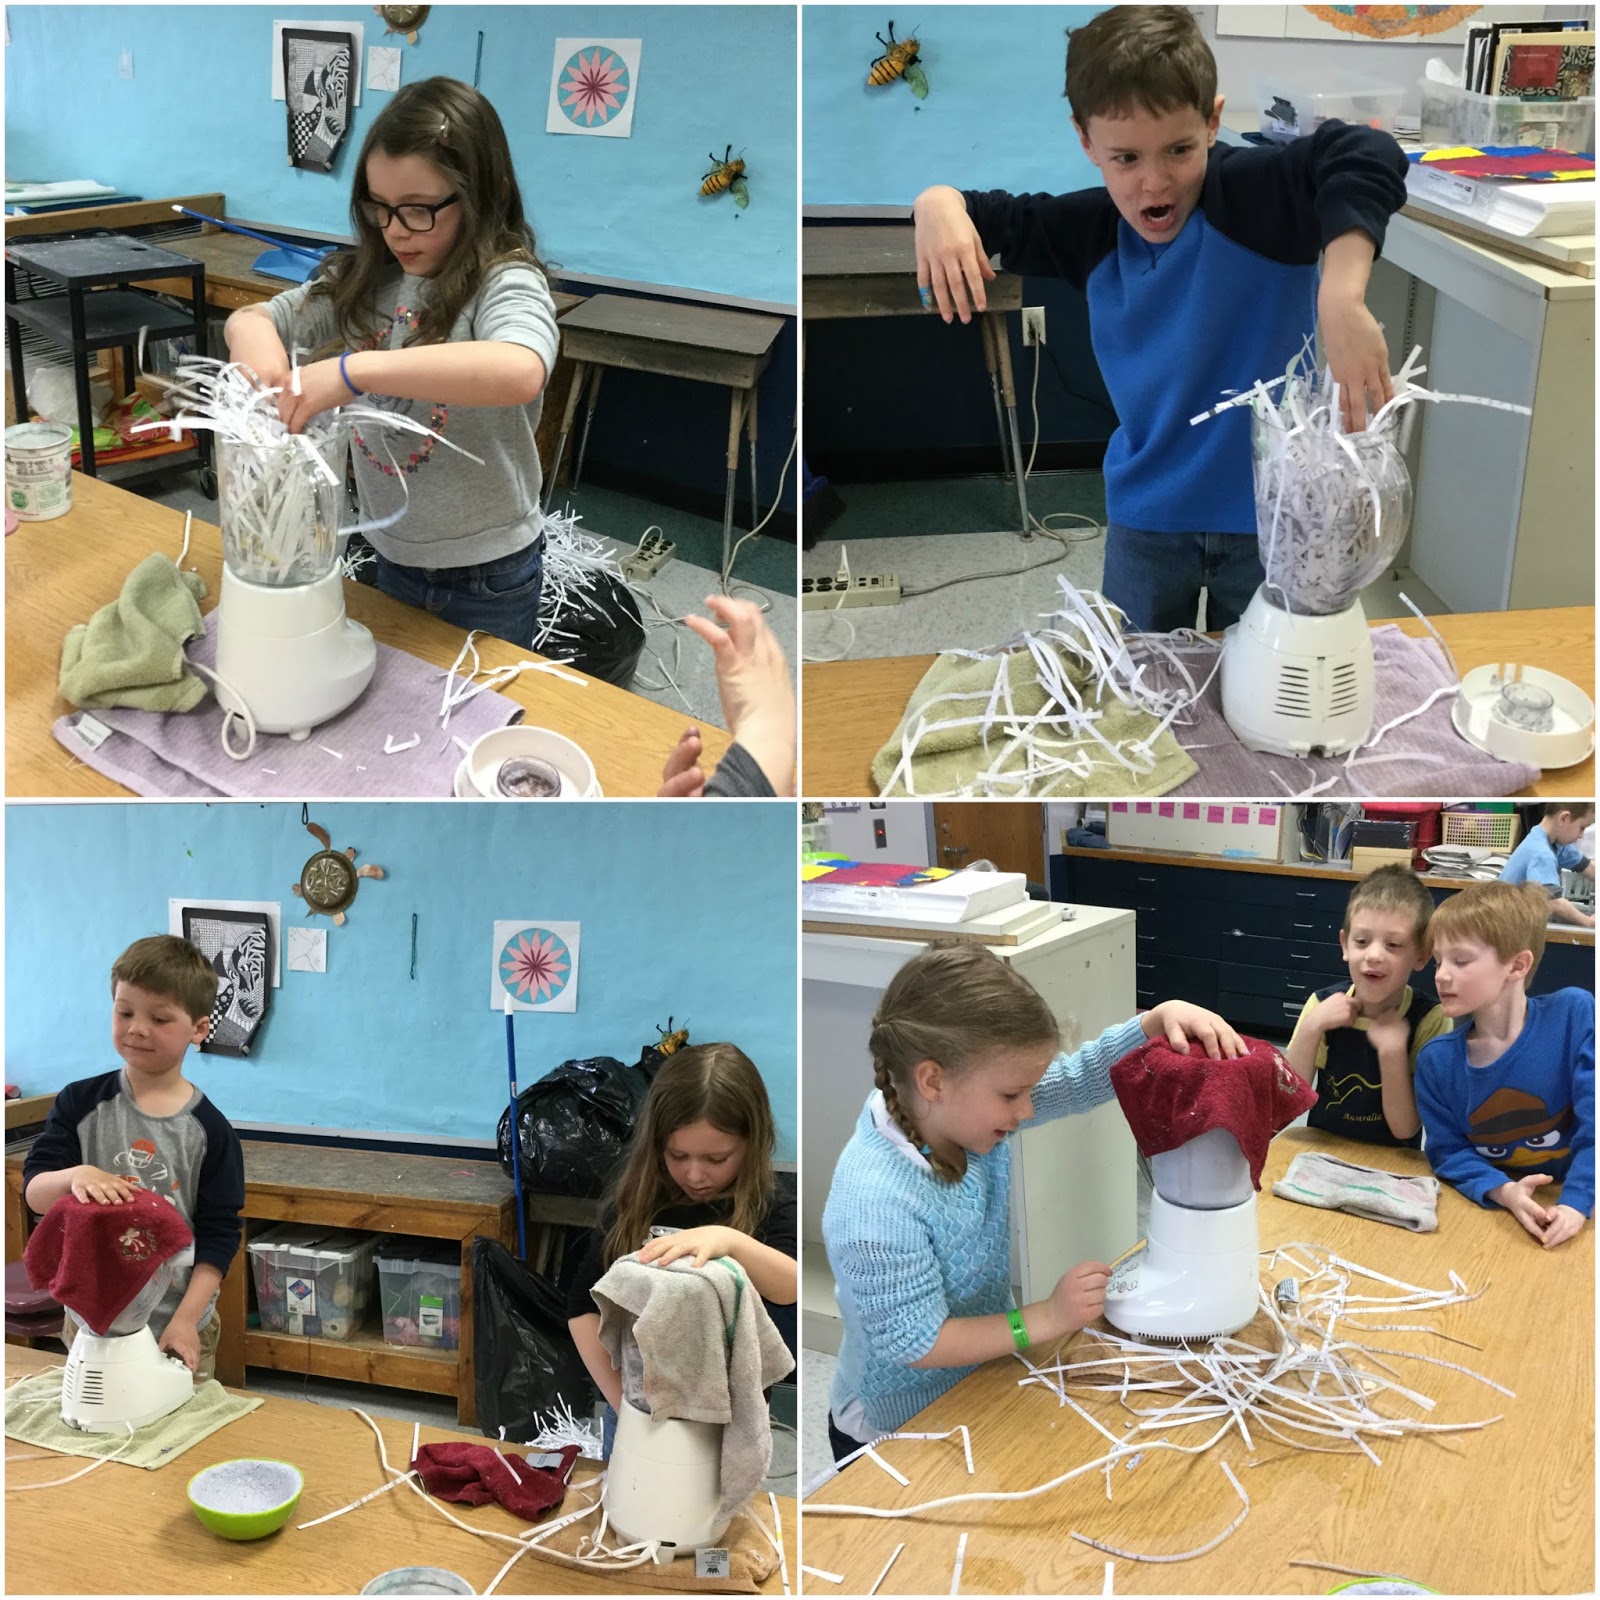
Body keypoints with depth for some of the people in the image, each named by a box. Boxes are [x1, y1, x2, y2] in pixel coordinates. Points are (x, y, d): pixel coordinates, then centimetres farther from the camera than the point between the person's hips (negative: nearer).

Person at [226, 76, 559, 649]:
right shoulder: (365, 281, 0)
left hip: (489, 575, -6)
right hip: (393, 554, 6)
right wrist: (251, 329, -21)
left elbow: (520, 373, -40)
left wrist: (353, 371, -44)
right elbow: (253, 317, 6)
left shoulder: (504, 283, -19)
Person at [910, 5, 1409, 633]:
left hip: (1268, 509, -3)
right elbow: (997, 219, 5)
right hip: (1146, 516, 3)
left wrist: (1342, 298, -53)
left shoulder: (1256, 191, -20)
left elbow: (1363, 154, -36)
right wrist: (941, 204, -21)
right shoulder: (1094, 229, -5)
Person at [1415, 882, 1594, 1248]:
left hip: (1569, 1208, -3)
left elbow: (1594, 1126, -14)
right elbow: (1448, 1150, -2)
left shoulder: (1574, 1015, -12)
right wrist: (1502, 1191, -20)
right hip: (1488, 1208, 3)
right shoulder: (1435, 1061, -4)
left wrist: (1575, 1203, -24)